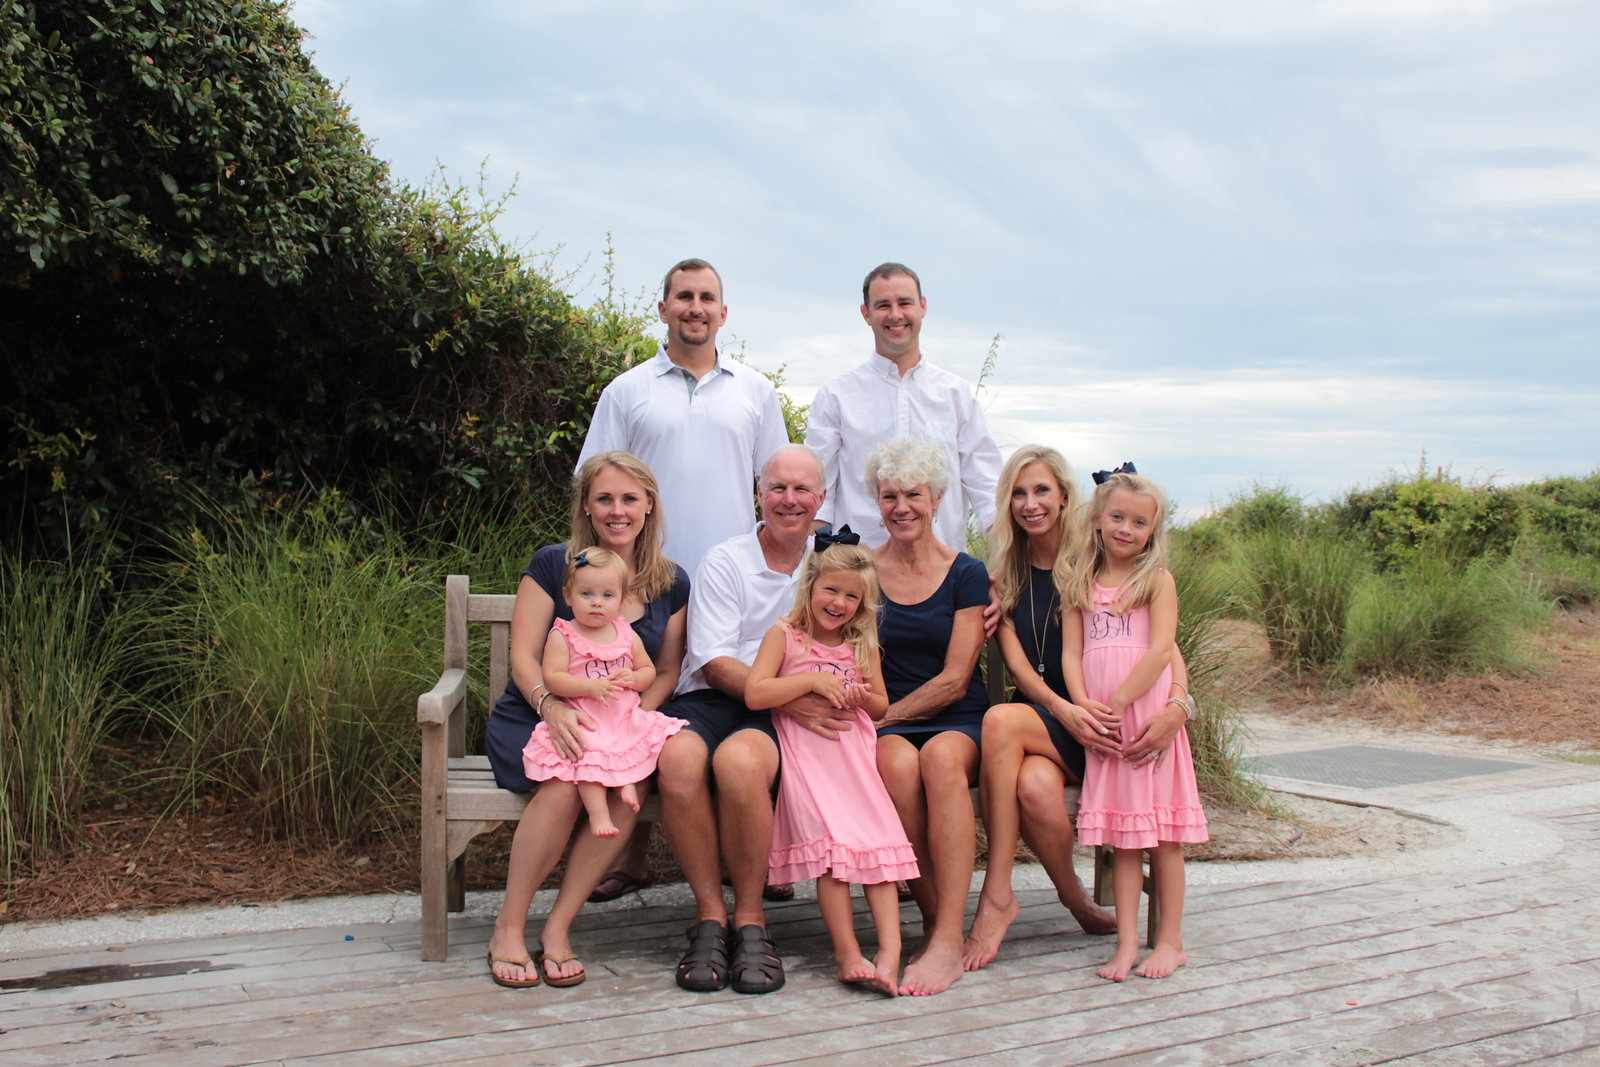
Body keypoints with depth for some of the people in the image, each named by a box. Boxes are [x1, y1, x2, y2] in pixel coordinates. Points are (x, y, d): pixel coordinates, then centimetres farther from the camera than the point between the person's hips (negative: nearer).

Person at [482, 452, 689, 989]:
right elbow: (525, 657, -5)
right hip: (535, 719, -2)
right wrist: (552, 706, -27)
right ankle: (508, 927, -15)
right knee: (564, 785, -34)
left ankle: (558, 926, -19)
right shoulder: (552, 564, -1)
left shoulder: (672, 584, 9)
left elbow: (666, 672, 9)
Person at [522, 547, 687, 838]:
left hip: (627, 718, 5)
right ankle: (598, 813, -27)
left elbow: (649, 670, 18)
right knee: (590, 752, -32)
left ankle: (628, 782, -8)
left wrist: (634, 679, -7)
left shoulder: (627, 634, 11)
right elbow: (552, 677, -11)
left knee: (661, 736, -15)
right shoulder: (563, 635, -2)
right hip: (584, 722, -5)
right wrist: (591, 687, -23)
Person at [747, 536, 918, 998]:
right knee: (828, 843, -16)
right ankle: (847, 953, -14)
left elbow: (882, 705, 22)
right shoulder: (784, 635, 4)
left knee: (877, 840, -11)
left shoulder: (863, 644, 16)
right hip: (806, 756, -3)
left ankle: (890, 948, -17)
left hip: (855, 754, 4)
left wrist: (864, 696, -2)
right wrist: (811, 682, -14)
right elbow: (754, 694, -8)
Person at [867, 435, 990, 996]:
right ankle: (934, 920, -27)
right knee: (896, 762, -35)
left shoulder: (966, 574, 4)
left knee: (941, 756, -36)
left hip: (959, 721, -1)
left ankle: (948, 942, -37)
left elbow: (954, 680, -2)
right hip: (887, 725, 1)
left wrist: (882, 716, -9)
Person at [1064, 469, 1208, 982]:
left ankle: (1170, 940, 11)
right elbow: (1071, 652, 6)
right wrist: (1084, 704, -10)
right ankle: (1127, 943, 7)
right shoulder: (1081, 584, 12)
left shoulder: (1157, 579, 1)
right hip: (1101, 723, 3)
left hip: (1149, 714, -3)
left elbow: (1160, 651, -10)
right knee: (1122, 835, 5)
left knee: (1161, 831, 3)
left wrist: (1118, 702, -14)